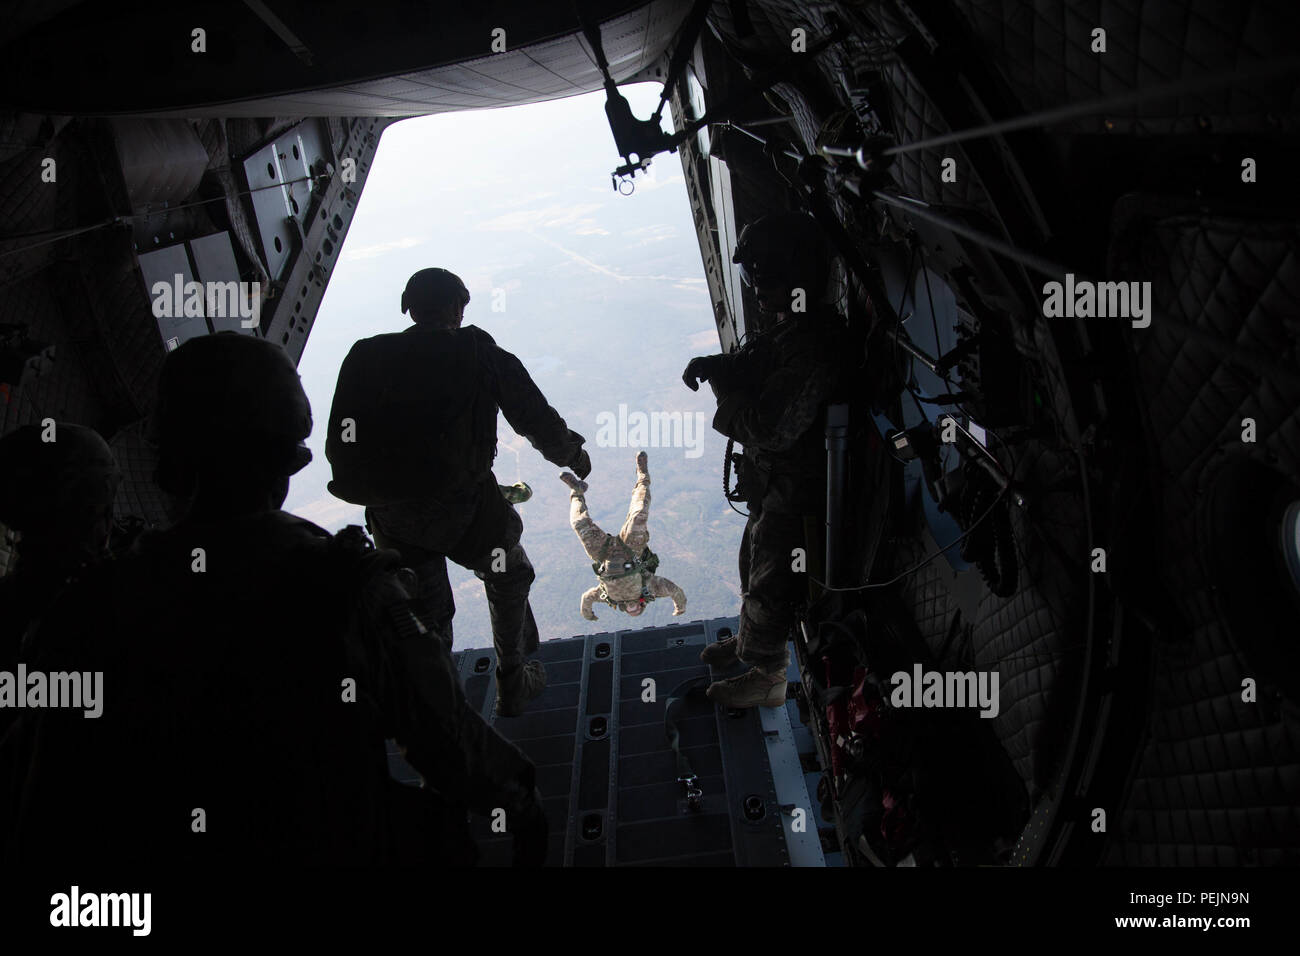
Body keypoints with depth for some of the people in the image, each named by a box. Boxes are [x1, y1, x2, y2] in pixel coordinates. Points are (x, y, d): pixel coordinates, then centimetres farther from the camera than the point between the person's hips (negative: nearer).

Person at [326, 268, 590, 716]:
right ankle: (512, 684, 33)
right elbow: (537, 419, 7)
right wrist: (573, 454, 26)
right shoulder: (482, 355, -1)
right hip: (461, 505, -3)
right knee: (508, 578, 25)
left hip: (390, 515, 3)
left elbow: (337, 447, 4)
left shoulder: (365, 357, 6)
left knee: (425, 612, 22)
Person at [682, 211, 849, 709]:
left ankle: (766, 676, 31)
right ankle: (749, 642, 52)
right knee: (756, 566, 28)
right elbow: (754, 365, 16)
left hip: (794, 490, -10)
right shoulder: (786, 325, -1)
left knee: (771, 584, 9)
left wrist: (721, 378, -20)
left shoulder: (812, 349, -33)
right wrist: (718, 365, -5)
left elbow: (769, 429, -34)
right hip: (771, 481, 10)